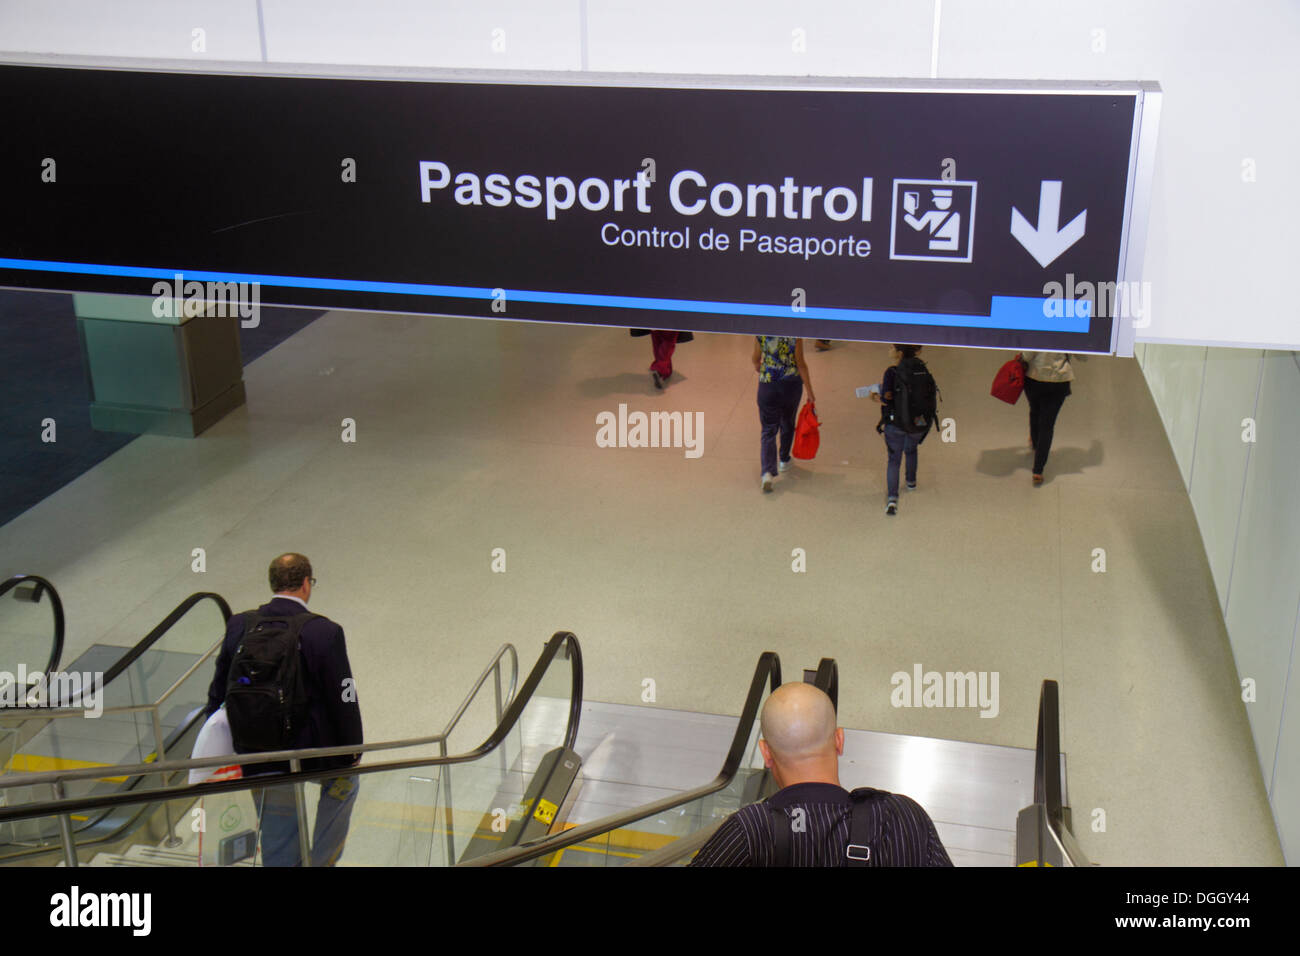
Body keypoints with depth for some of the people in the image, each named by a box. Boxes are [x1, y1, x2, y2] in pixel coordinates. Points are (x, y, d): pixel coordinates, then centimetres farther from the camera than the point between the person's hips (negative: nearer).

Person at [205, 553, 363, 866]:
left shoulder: (239, 626, -4)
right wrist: (353, 750, 3)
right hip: (311, 751, -4)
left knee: (277, 842, 18)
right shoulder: (325, 633, -17)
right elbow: (344, 698, -12)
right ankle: (321, 861, 32)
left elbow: (218, 693, 5)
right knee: (345, 780, 28)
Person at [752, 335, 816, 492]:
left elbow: (756, 359, 5)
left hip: (767, 385, 0)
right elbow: (801, 364, -11)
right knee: (788, 423, 25)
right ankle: (784, 460, 43)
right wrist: (810, 393, -2)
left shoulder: (760, 333, -10)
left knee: (768, 430, 5)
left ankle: (767, 472, -13)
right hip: (791, 384, 0)